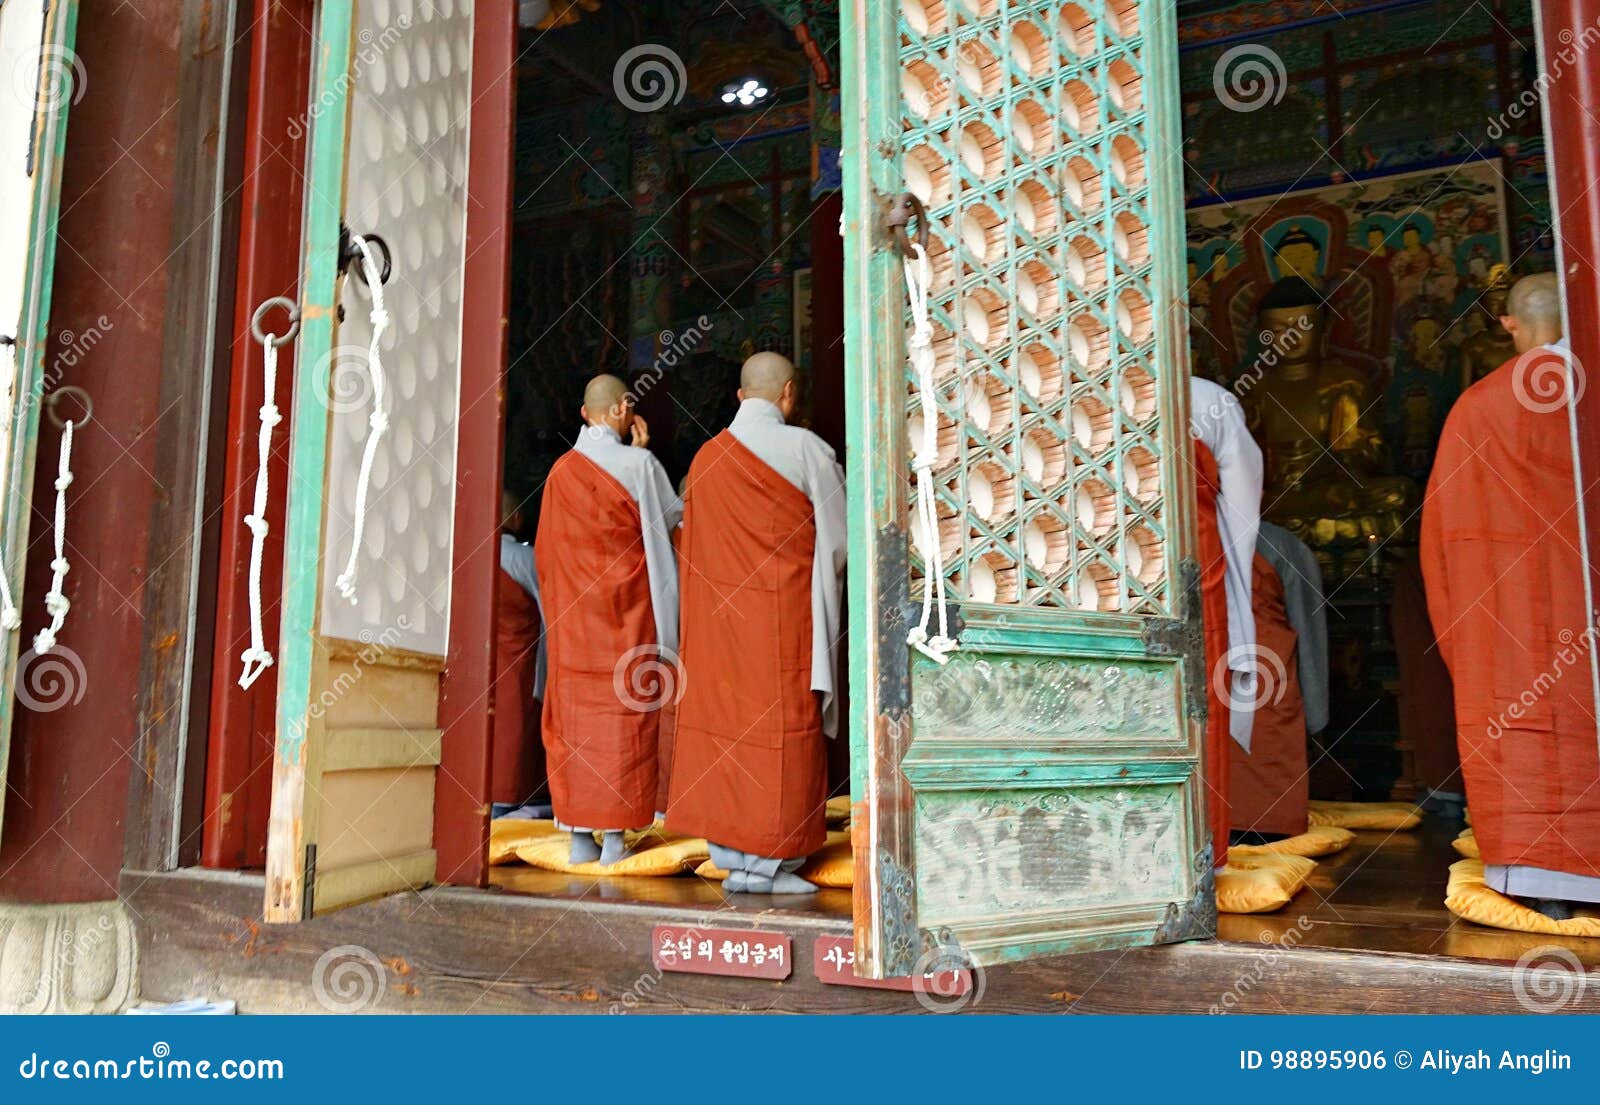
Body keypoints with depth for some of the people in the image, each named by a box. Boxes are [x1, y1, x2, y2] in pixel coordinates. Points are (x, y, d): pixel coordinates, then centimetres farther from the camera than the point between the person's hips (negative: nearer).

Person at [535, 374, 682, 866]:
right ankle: (615, 834, 1)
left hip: (572, 609, 3)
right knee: (624, 710, 1)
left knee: (573, 713, 7)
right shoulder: (639, 465, -7)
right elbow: (675, 516, 6)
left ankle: (579, 835, 9)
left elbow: (547, 545, 12)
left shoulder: (561, 470, 4)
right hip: (627, 605, -3)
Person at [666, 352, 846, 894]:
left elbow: (695, 544, 11)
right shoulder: (805, 449, -8)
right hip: (785, 611, -5)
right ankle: (766, 859, 4)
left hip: (717, 610, 5)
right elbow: (837, 539, -3)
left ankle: (729, 853, 15)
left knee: (723, 716, 9)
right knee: (782, 724, 0)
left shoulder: (706, 456, 7)